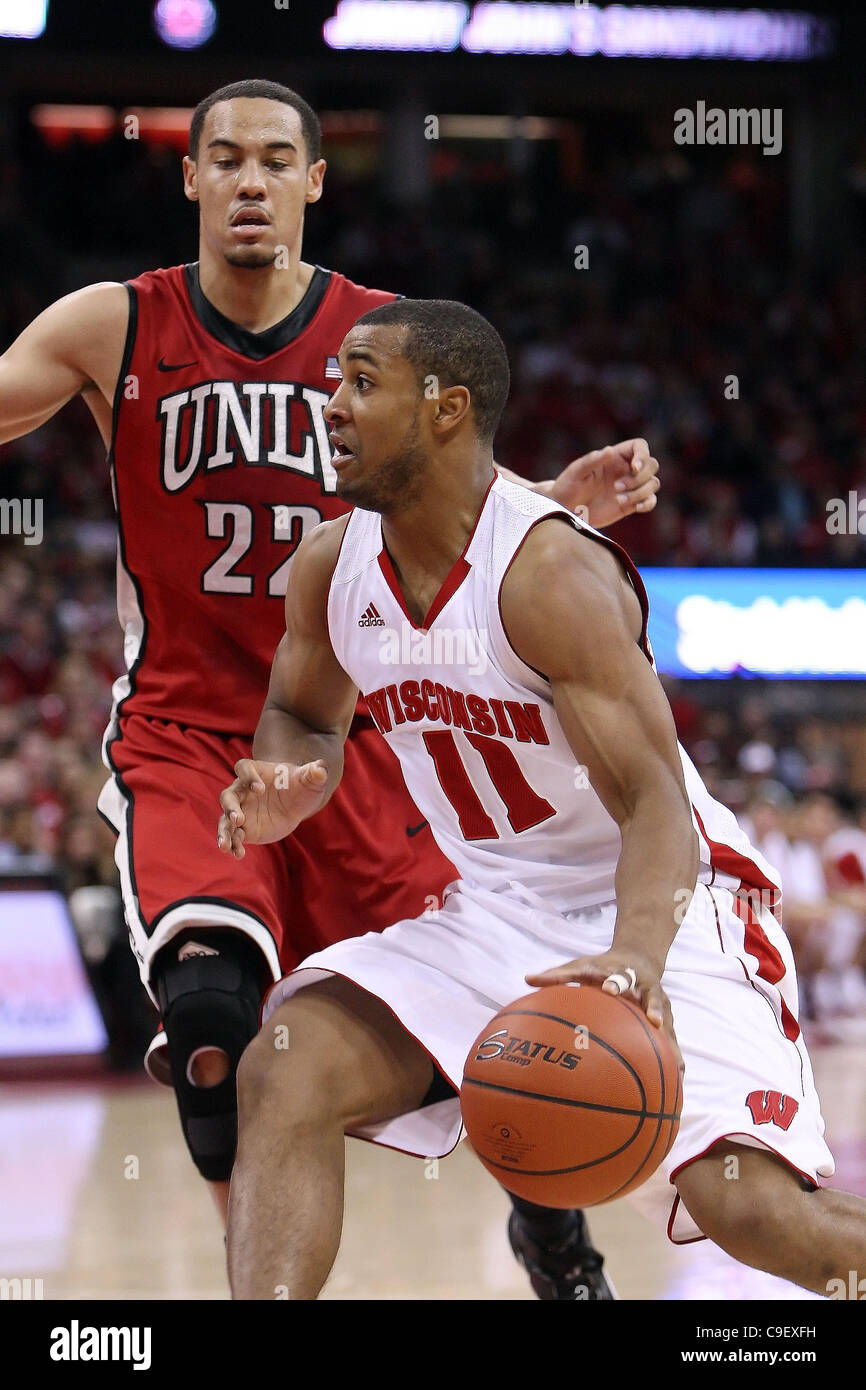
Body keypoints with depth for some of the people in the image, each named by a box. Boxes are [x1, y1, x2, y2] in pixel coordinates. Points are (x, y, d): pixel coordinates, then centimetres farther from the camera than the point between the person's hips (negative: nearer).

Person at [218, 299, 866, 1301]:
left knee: (746, 1202, -23)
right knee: (283, 1073, -16)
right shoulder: (331, 565, -2)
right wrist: (284, 788, -9)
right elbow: (303, 718, 17)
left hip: (661, 911, -6)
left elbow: (654, 804, -29)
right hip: (492, 911, 6)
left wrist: (637, 957, -49)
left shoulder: (552, 574, -24)